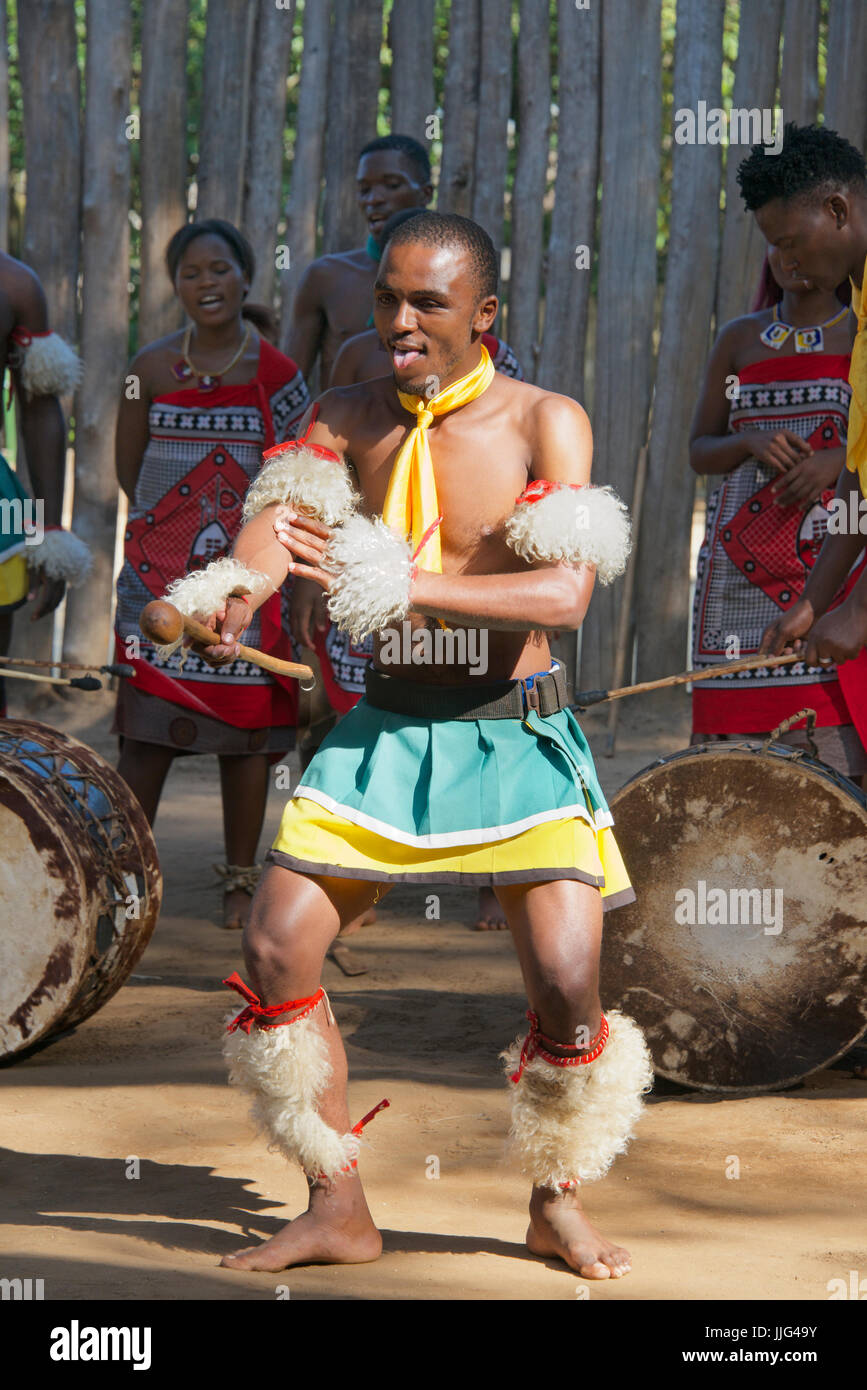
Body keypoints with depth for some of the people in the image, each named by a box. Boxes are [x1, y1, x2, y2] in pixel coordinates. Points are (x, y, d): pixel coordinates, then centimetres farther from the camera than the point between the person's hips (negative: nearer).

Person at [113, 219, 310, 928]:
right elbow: (128, 470, 12)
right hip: (162, 575, 0)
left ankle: (241, 880, 13)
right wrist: (179, 519, 6)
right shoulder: (152, 369, 4)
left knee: (248, 724, 2)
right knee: (148, 723, -5)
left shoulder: (276, 372, 1)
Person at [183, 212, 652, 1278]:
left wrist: (399, 584, -31)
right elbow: (277, 520, -14)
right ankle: (337, 1210, 11)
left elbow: (564, 595, -20)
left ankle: (555, 1201, 12)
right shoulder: (350, 418, 4)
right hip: (386, 727, 3)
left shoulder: (544, 423, -7)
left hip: (514, 733, -3)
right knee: (275, 949, -7)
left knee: (567, 981, -16)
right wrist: (232, 597, -39)